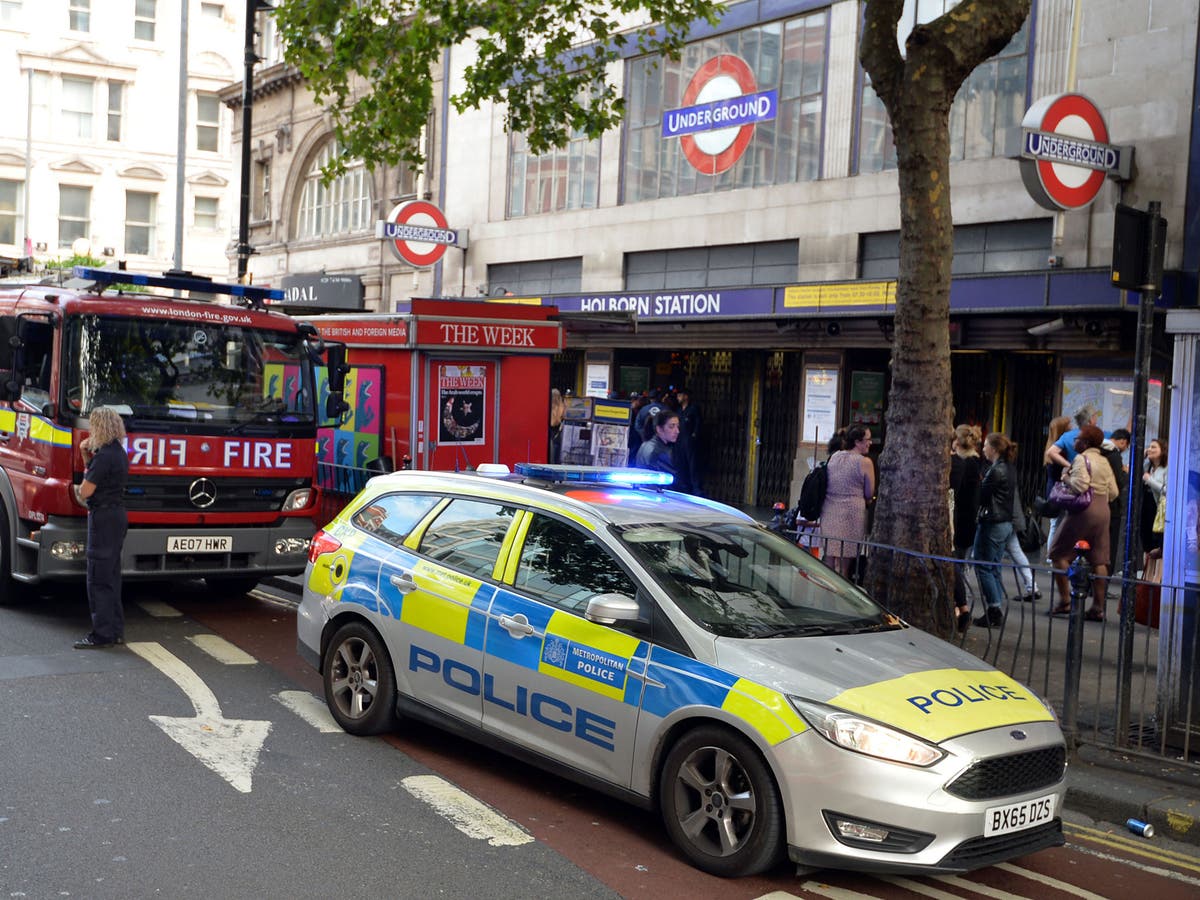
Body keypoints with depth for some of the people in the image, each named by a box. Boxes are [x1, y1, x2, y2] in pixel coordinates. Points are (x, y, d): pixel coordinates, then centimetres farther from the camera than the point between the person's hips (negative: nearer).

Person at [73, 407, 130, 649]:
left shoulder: (105, 456, -18)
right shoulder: (119, 452, 13)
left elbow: (86, 491, -18)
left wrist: (78, 490, 4)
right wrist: (86, 454, 10)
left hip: (103, 517, -10)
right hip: (118, 514, 10)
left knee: (98, 578, -5)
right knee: (111, 576, 15)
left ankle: (102, 634, -3)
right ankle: (115, 629, 20)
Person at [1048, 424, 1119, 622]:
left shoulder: (1081, 459, -7)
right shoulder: (1104, 461, 15)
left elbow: (1080, 485, -20)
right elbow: (1113, 491, 12)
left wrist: (1066, 478, -3)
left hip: (1083, 511, -7)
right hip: (1103, 511, 7)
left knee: (1059, 553, 2)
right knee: (1099, 561, 5)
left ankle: (1064, 600, -5)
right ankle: (1098, 608, 4)